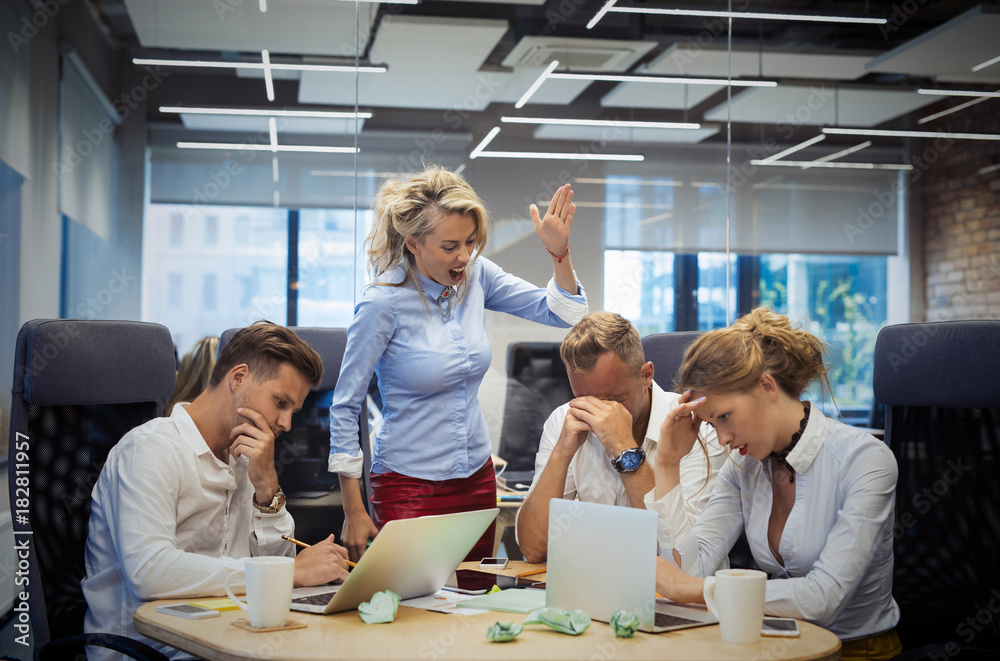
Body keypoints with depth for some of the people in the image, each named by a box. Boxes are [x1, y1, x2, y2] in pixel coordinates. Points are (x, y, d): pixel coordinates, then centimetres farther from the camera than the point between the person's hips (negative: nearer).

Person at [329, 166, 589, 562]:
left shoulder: (475, 276, -3)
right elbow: (345, 407, -11)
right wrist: (354, 512, -10)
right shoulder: (384, 303, -17)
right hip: (410, 484, -5)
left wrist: (559, 251, -14)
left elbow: (561, 313, 5)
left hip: (477, 479, 5)